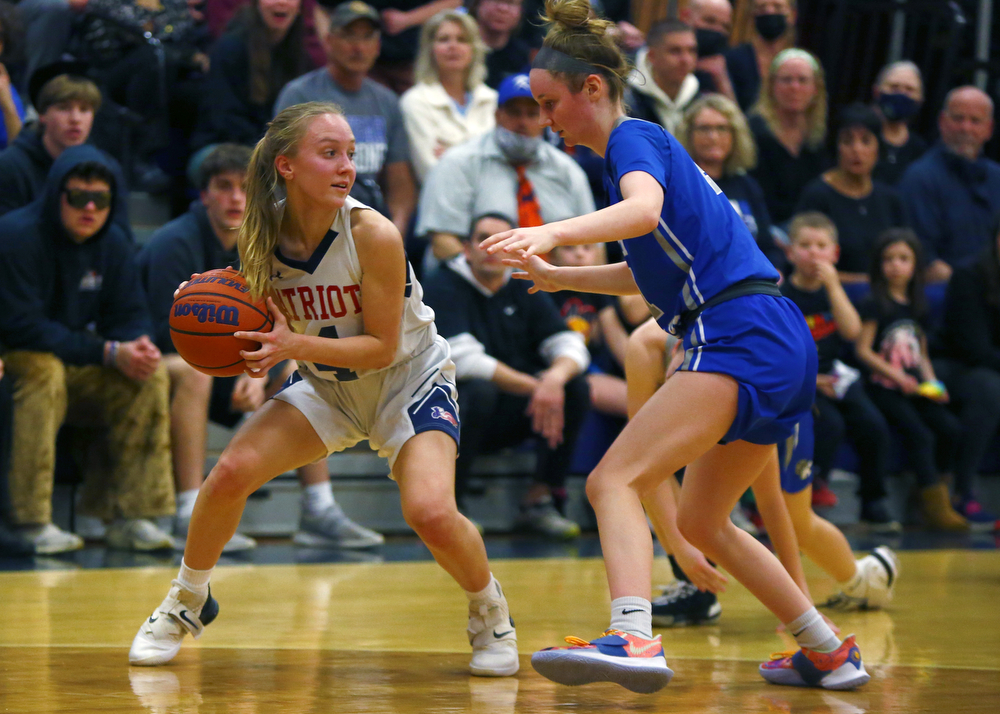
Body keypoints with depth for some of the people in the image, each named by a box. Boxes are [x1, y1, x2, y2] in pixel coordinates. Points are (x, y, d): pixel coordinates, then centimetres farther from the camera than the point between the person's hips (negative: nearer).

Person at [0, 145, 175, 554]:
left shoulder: (113, 243, 3)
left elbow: (129, 316, 5)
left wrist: (138, 346, -22)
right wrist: (108, 353, -28)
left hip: (79, 371, 6)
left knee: (150, 373, -16)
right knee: (43, 368, -37)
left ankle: (130, 516, -14)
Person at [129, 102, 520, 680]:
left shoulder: (374, 235, -27)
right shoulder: (262, 238, -14)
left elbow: (382, 346, -23)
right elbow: (272, 326, 2)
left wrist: (295, 346, -35)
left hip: (410, 380, -4)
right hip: (328, 386, 4)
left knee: (431, 513, -27)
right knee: (232, 471, -15)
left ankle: (491, 612, 5)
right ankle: (187, 604, 11)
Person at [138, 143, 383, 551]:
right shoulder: (175, 244, -19)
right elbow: (170, 334, -24)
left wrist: (256, 375, -21)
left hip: (215, 370, 8)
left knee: (298, 373, 2)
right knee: (193, 371, -38)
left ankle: (319, 513, -3)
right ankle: (190, 520, -44)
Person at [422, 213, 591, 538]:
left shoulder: (524, 292, 9)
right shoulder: (444, 286, -8)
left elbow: (571, 346, -1)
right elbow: (464, 360, -22)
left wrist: (555, 378, -26)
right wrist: (534, 386, -24)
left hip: (510, 419, 5)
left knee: (576, 386, -15)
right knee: (480, 389, -37)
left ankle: (540, 499, -10)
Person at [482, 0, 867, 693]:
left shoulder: (634, 138, -5)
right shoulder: (646, 147, 23)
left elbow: (645, 209, -29)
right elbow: (650, 272, 35)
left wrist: (551, 232, -44)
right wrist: (558, 276, 31)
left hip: (740, 339, -10)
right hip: (778, 348, 10)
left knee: (614, 480, -22)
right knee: (701, 521, 24)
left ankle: (634, 639, -43)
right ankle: (829, 652, 31)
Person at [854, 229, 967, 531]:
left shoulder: (918, 308, 18)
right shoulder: (875, 304, 0)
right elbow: (863, 350, -7)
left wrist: (931, 381, 3)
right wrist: (898, 376, -15)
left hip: (915, 389, 6)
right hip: (884, 389, -6)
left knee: (951, 427, -17)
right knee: (920, 434, -25)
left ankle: (940, 488, -5)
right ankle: (936, 506, -23)